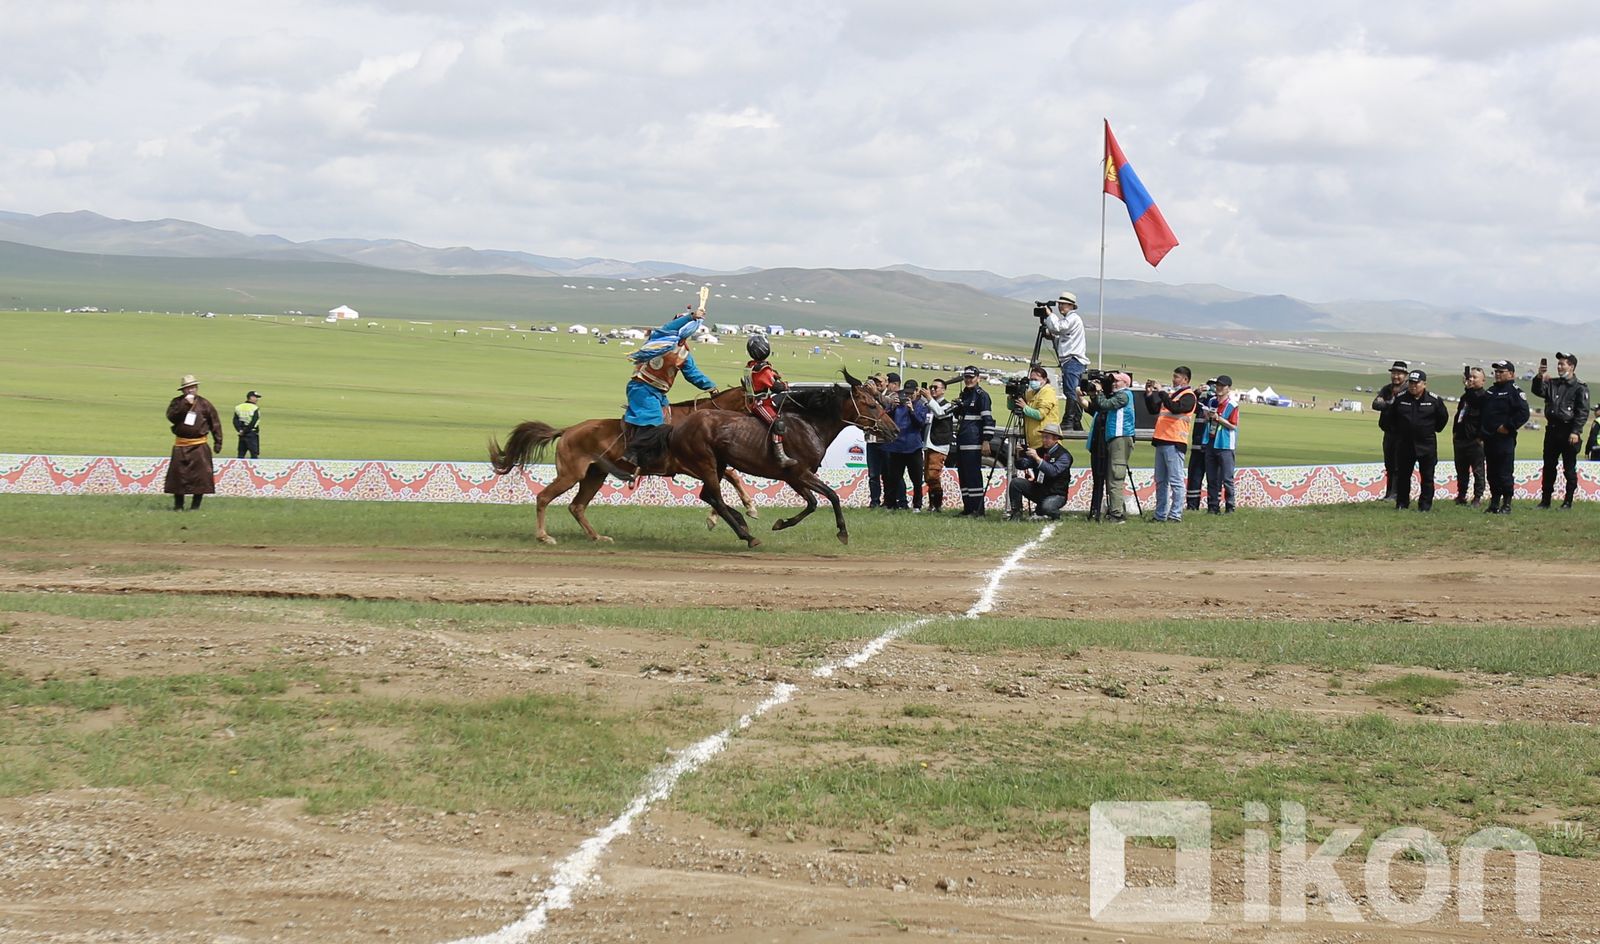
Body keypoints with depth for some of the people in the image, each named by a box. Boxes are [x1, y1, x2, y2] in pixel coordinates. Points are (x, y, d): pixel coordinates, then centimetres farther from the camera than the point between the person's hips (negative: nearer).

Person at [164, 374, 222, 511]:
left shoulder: (204, 404, 4)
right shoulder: (177, 402, 6)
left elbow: (215, 423, 9)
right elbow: (171, 416, -12)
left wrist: (218, 442, 5)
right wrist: (184, 405, -18)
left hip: (199, 446, -1)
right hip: (181, 445, 1)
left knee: (200, 475, -6)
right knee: (178, 474, 1)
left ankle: (195, 505, 3)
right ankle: (178, 505, 11)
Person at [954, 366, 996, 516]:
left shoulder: (981, 395, -8)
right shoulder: (963, 394, 18)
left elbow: (988, 419, -14)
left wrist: (986, 440, -20)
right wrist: (957, 406, 8)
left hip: (974, 440, -9)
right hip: (961, 440, 9)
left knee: (973, 473, -12)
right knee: (962, 473, 9)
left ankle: (977, 509, -12)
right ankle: (967, 508, 14)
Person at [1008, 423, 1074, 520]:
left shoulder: (1064, 455, -13)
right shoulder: (1040, 451, 7)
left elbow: (1053, 471, -30)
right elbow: (1022, 465, 1)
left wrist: (1037, 458, -36)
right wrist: (1019, 456, -21)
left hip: (1056, 494, -6)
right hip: (1037, 489, 6)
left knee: (1046, 507, -36)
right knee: (1015, 483, -15)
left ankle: (1056, 515, 2)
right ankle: (1016, 515, -5)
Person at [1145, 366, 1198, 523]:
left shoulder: (1188, 396, -4)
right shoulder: (1170, 394, 21)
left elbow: (1175, 408, -21)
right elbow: (1154, 409, 22)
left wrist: (1161, 392, -18)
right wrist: (1149, 394, 8)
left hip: (1175, 443, -9)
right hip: (1161, 441, 9)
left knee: (1175, 480, -9)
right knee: (1160, 481, 9)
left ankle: (1176, 514, -9)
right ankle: (1160, 515, 13)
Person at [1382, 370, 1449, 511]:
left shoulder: (1434, 400, -3)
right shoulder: (1399, 399, 0)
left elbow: (1443, 416, 13)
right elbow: (1387, 417, 13)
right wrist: (1393, 431, 12)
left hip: (1426, 444, -2)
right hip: (1404, 444, 2)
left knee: (1427, 476, 1)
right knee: (1402, 474, 6)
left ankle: (1425, 504, 8)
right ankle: (1401, 503, 16)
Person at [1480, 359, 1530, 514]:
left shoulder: (1515, 391, -7)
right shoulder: (1490, 391, 18)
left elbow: (1523, 413, -16)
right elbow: (1482, 411, 27)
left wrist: (1508, 427, -17)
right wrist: (1482, 433, 17)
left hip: (1505, 438, -8)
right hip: (1489, 438, 8)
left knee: (1505, 474, -6)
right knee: (1492, 473, 10)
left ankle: (1506, 504, 0)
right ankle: (1494, 503, 16)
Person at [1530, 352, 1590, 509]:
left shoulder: (1580, 387, -4)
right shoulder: (1552, 384, 14)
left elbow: (1583, 412, -9)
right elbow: (1538, 391, -1)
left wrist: (1575, 432, -17)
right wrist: (1539, 377, -18)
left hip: (1569, 432, -6)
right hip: (1552, 430, 6)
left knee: (1569, 468, 0)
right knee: (1548, 467, 9)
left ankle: (1568, 502, 5)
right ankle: (1545, 500, 15)